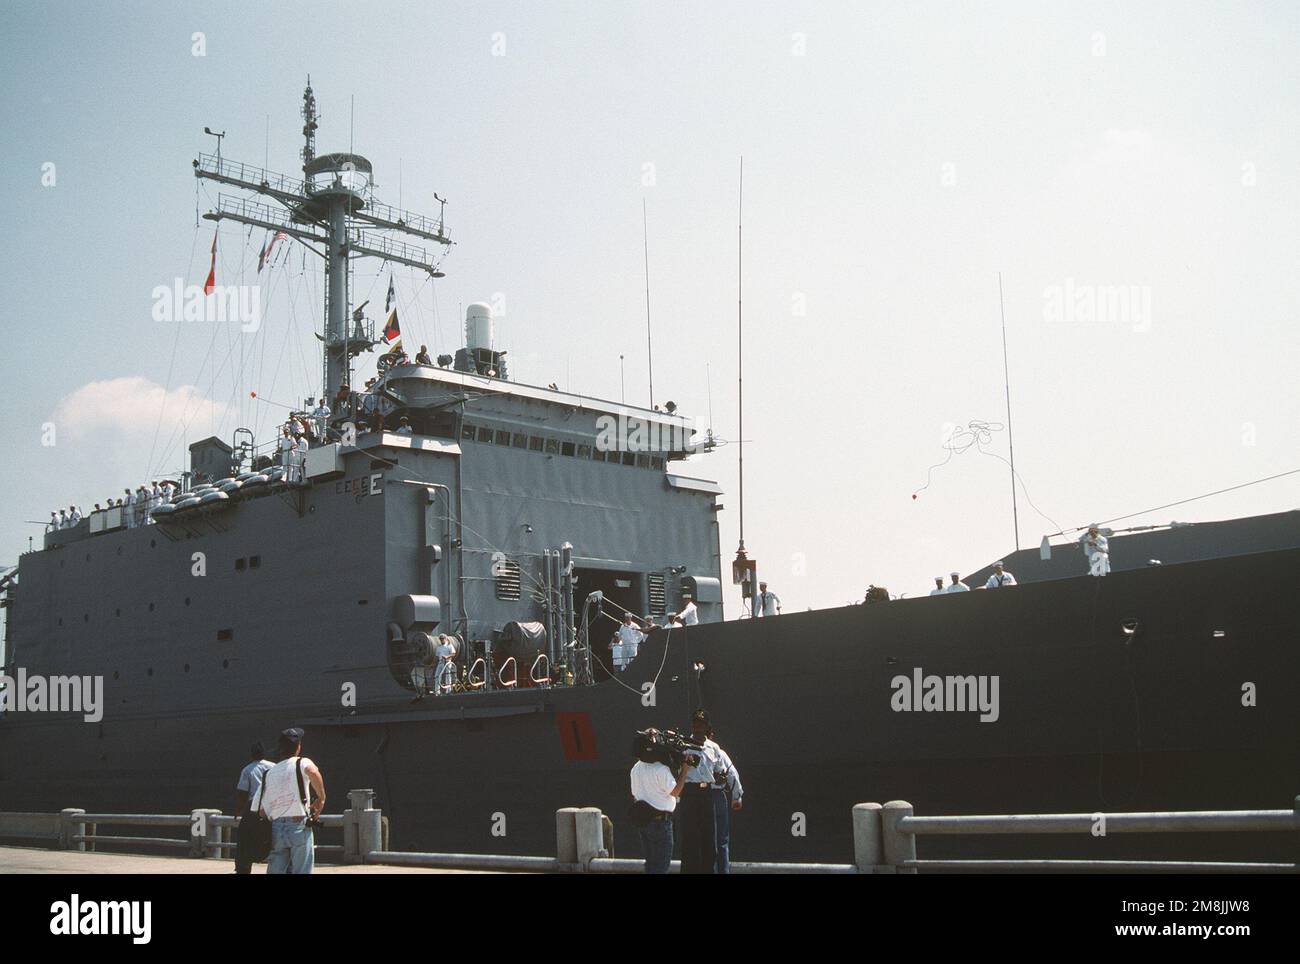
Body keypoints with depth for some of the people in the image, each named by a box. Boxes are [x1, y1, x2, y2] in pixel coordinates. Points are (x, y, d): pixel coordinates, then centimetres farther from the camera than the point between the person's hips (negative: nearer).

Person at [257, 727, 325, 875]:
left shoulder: (269, 773, 16)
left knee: (275, 871, 9)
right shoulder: (302, 763, 1)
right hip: (299, 827, -5)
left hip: (275, 829, 5)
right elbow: (313, 772, -24)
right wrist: (321, 799, -13)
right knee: (301, 871, 0)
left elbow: (261, 810, 13)